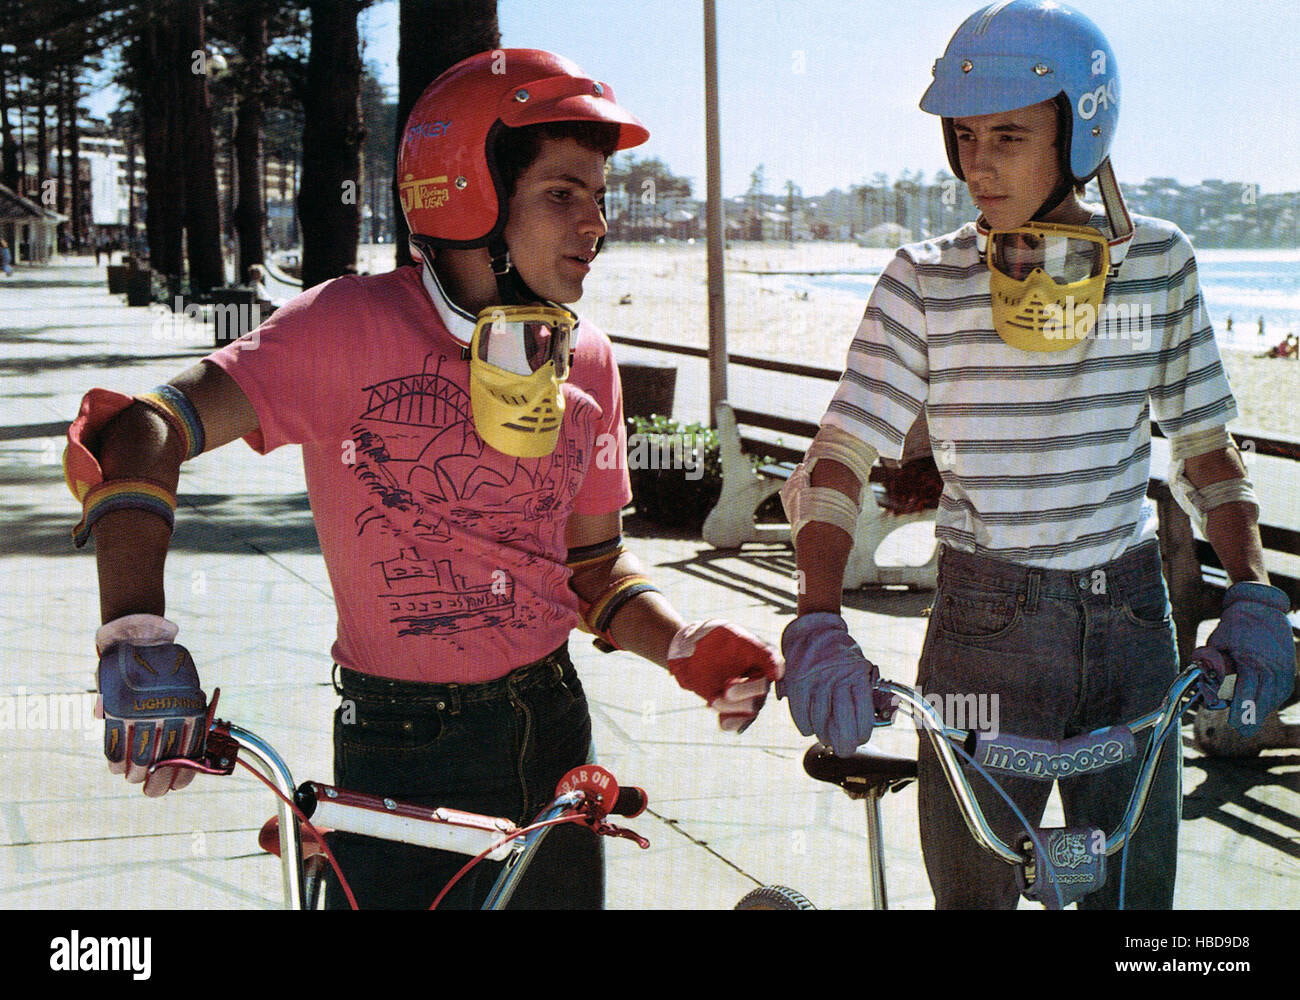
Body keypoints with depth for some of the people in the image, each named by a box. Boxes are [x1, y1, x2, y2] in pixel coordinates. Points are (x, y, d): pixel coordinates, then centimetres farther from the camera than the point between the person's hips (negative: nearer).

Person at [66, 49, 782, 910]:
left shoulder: (588, 361, 2)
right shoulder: (354, 326, -15)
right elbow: (141, 435, -22)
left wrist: (684, 645, -8)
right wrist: (138, 631, -37)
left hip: (553, 731, 5)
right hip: (402, 755, -5)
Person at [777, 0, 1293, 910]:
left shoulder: (1159, 263, 0)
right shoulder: (927, 281, -7)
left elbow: (1205, 445, 7)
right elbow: (841, 458, -12)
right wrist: (818, 620, -28)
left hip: (1132, 620, 2)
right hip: (985, 629, -2)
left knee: (1135, 888, 12)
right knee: (973, 889, 6)